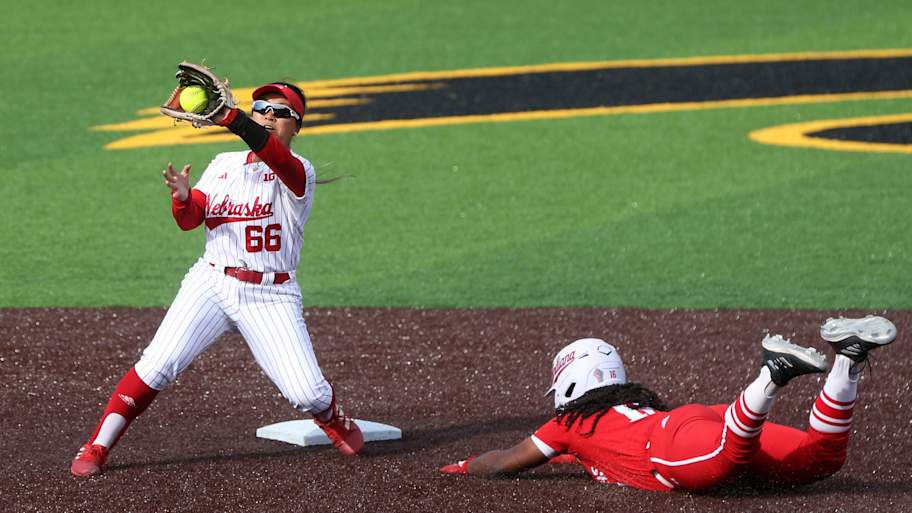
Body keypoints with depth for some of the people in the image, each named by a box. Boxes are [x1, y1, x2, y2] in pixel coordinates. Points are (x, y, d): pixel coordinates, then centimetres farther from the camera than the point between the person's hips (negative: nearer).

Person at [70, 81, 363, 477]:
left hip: (271, 296, -3)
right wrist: (182, 195, -20)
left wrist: (227, 115, -44)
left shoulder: (298, 172, -4)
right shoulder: (224, 164, 12)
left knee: (307, 393, -11)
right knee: (158, 365, -16)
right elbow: (189, 219, 5)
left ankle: (331, 417, 26)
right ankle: (95, 449, -9)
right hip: (212, 284, 3)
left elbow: (275, 158, -29)